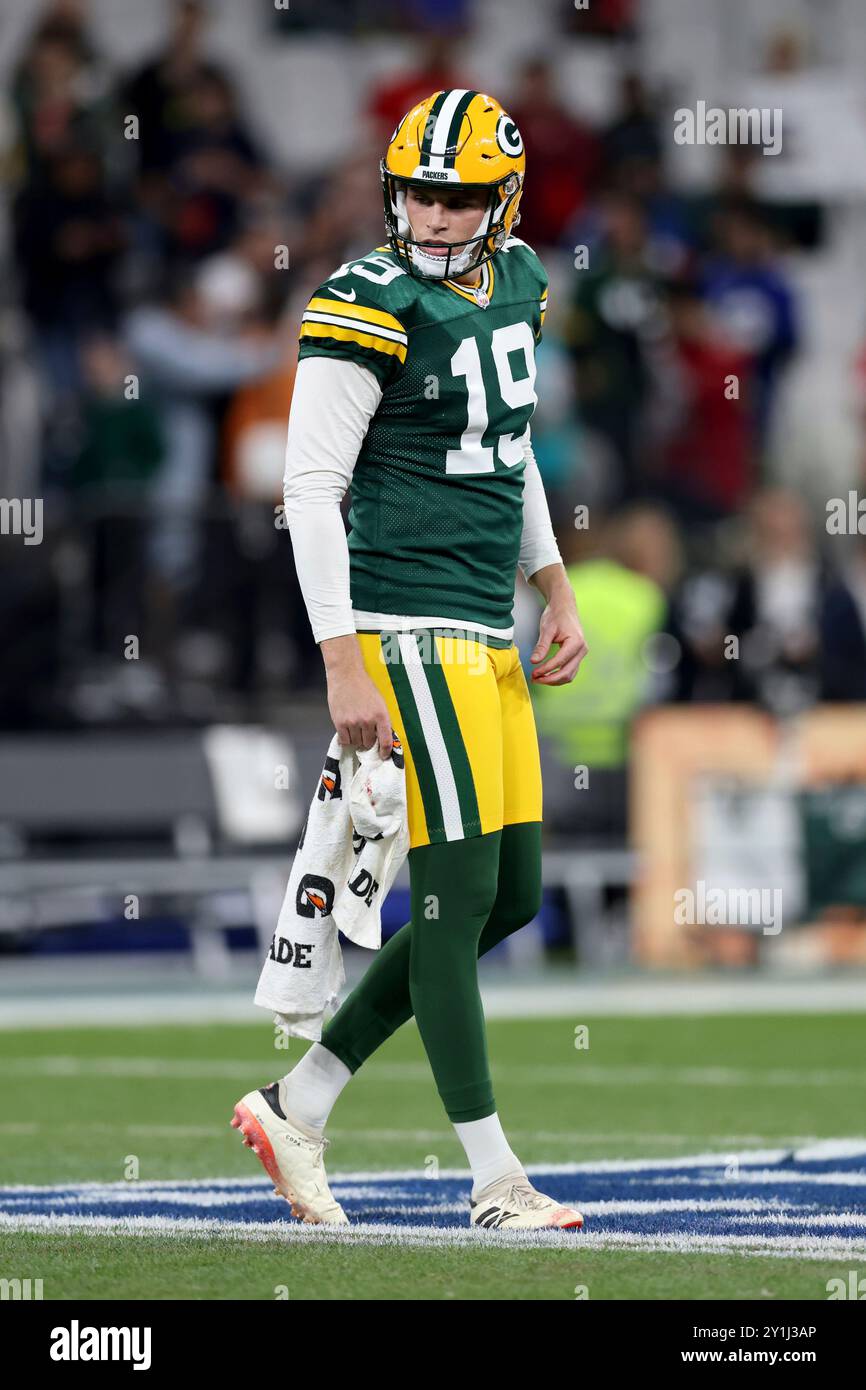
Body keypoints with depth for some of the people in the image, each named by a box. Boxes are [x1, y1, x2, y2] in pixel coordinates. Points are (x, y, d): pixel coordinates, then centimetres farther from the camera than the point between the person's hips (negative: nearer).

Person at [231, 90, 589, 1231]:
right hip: (409, 624, -9)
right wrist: (344, 666, -19)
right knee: (459, 889, -8)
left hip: (488, 630, 9)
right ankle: (494, 1177, -1)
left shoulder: (516, 283, 12)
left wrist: (556, 592, 20)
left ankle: (297, 1106, 16)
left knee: (511, 896, 8)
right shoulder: (373, 307, -12)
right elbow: (312, 487, -14)